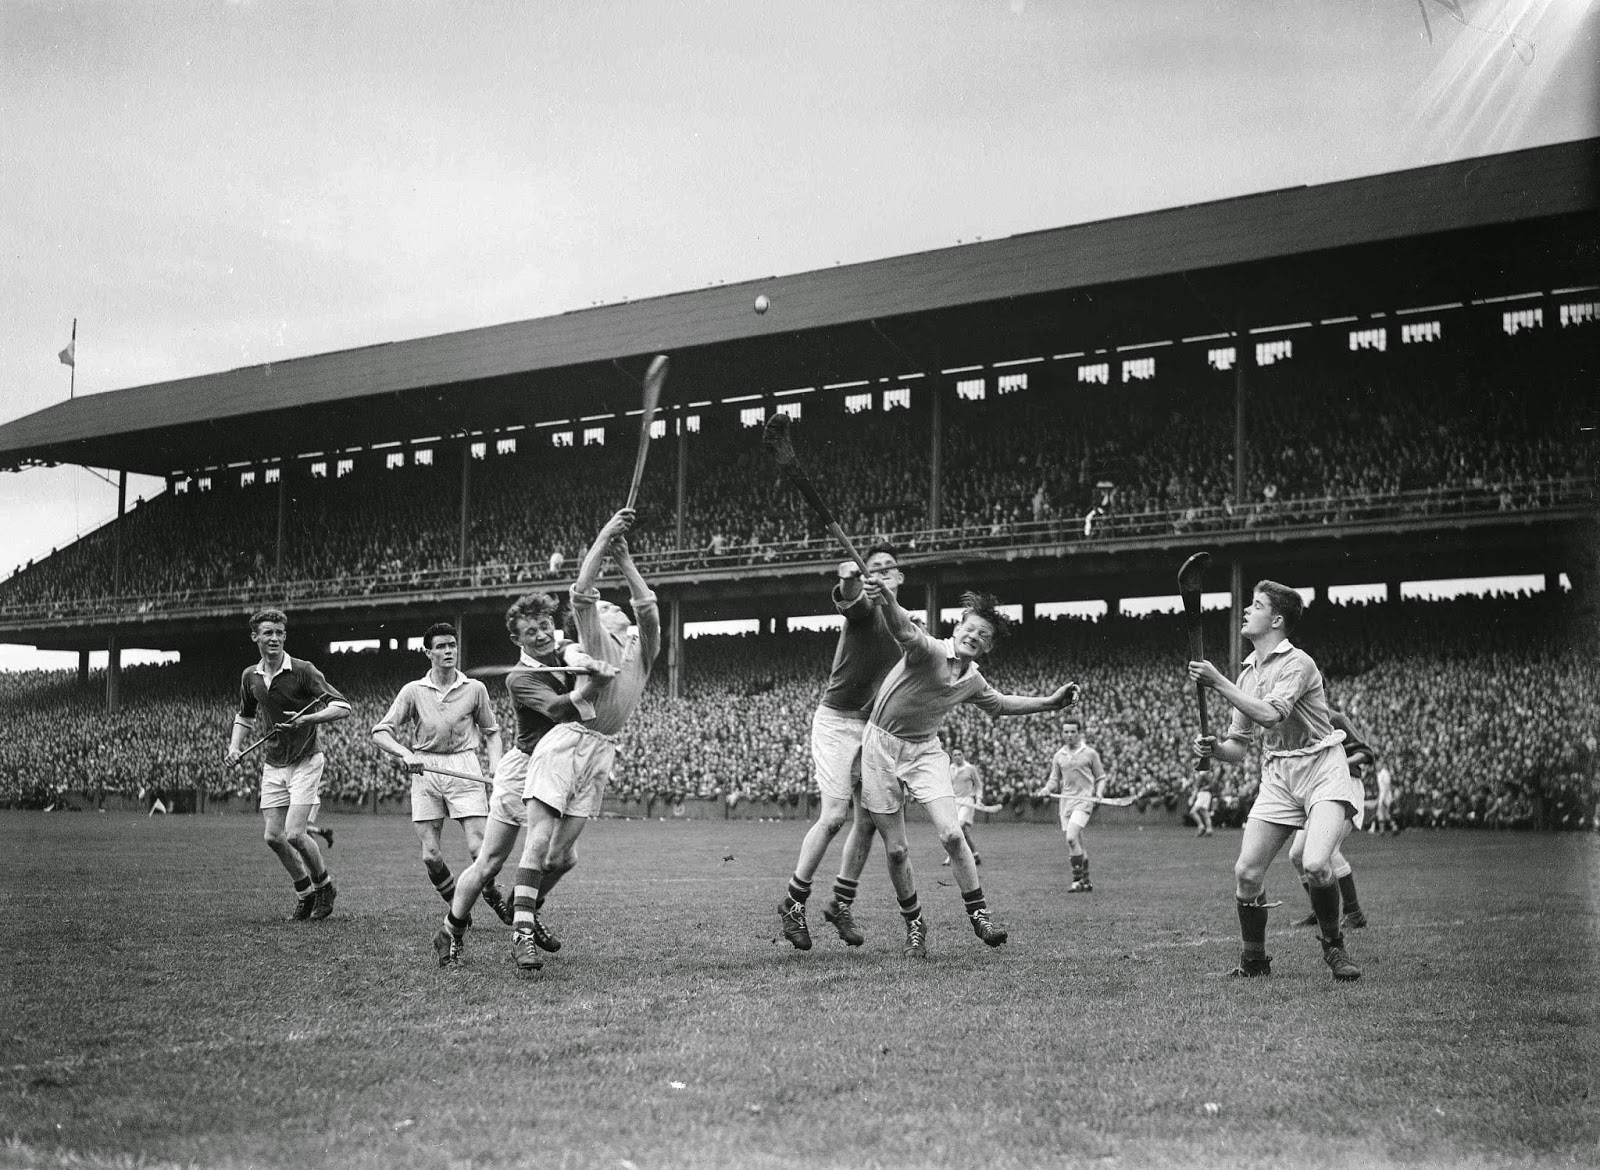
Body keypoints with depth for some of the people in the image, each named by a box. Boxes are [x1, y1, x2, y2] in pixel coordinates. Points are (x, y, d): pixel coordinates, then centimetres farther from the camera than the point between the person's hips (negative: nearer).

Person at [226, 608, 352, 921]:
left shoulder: (303, 671, -12)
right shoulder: (250, 677, 6)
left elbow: (342, 707, -15)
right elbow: (244, 716, 24)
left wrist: (308, 719, -29)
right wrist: (234, 748, 8)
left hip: (306, 760, -6)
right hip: (273, 763, 6)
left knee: (294, 834, -14)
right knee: (273, 836, 0)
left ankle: (324, 884, 12)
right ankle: (304, 891, 21)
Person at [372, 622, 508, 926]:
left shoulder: (474, 689, 5)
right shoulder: (413, 691, 4)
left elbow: (491, 730, 17)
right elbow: (380, 732, 2)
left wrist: (496, 767, 1)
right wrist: (405, 753, -16)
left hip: (464, 768, -1)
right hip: (425, 771, 1)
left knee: (479, 847, -11)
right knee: (431, 856, -4)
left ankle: (492, 895, 19)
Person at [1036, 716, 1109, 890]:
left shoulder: (1090, 753, 3)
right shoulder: (1058, 756, 13)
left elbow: (1101, 777, 8)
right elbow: (1054, 779, 17)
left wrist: (1099, 792, -11)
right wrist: (1047, 789, -4)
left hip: (1084, 800, -5)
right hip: (1065, 801, 5)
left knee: (1071, 837, -21)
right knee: (1076, 843, 6)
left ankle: (1077, 880, -13)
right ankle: (1086, 882, 16)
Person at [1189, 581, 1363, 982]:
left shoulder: (1297, 663, -10)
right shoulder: (1247, 674, 13)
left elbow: (1270, 714, -26)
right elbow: (1238, 747, 14)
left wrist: (1218, 683, -22)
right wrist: (1213, 748, -8)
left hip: (1321, 769, -6)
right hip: (1277, 777, 6)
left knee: (1315, 864, -25)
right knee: (1246, 872, -6)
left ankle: (1334, 947, 1)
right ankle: (1254, 960, 13)